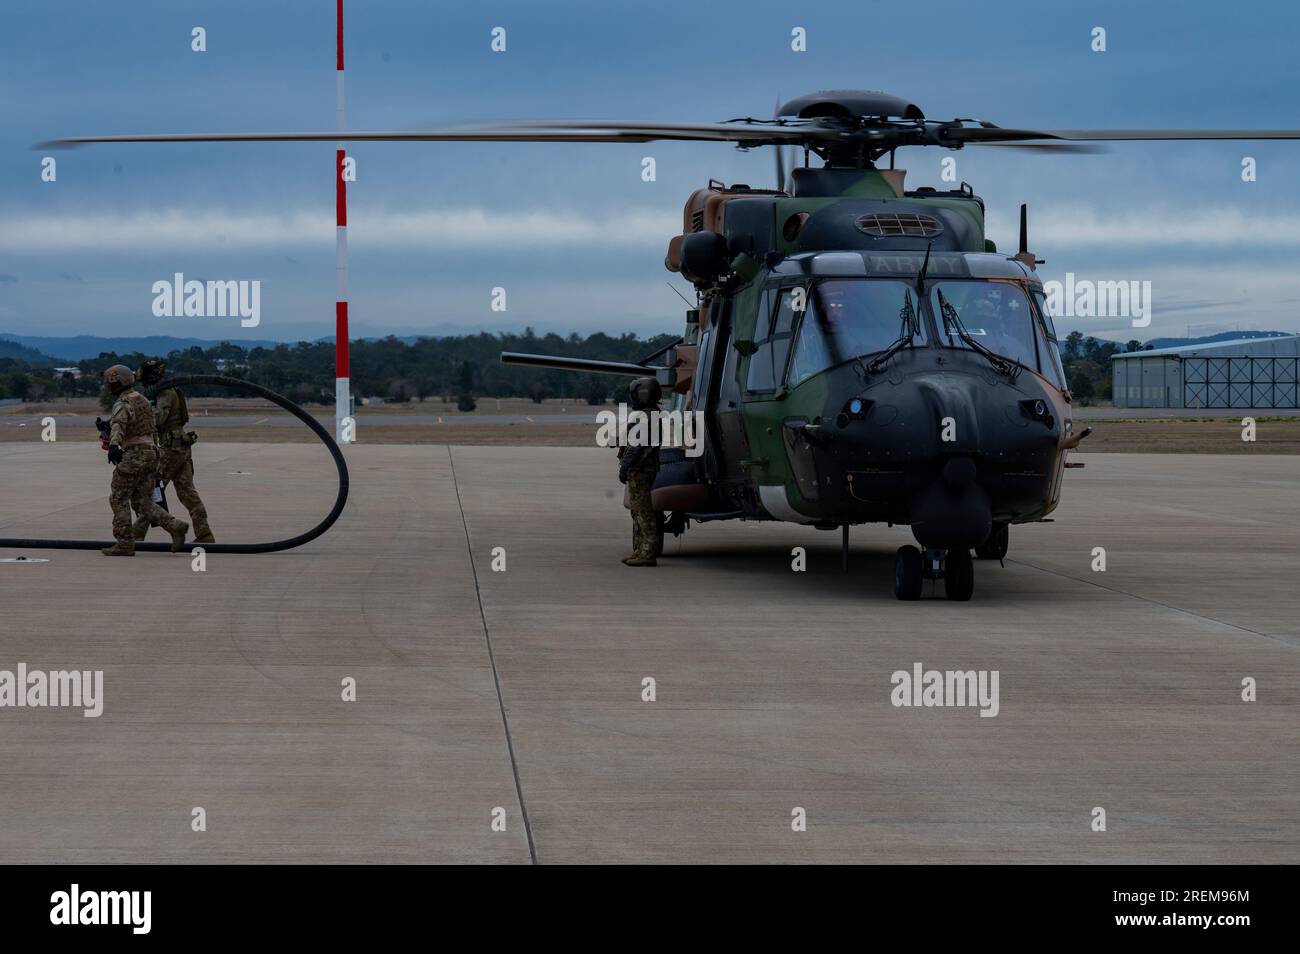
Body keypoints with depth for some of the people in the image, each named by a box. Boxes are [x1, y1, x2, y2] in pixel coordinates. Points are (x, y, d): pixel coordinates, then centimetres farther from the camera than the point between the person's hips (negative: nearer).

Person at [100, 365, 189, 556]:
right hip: (150, 454, 9)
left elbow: (118, 425, -34)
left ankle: (125, 544, 2)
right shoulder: (141, 400, 17)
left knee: (119, 499, 2)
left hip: (133, 456, -9)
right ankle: (175, 527, -7)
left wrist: (113, 445, -52)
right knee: (142, 502, 10)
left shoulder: (123, 404, -13)